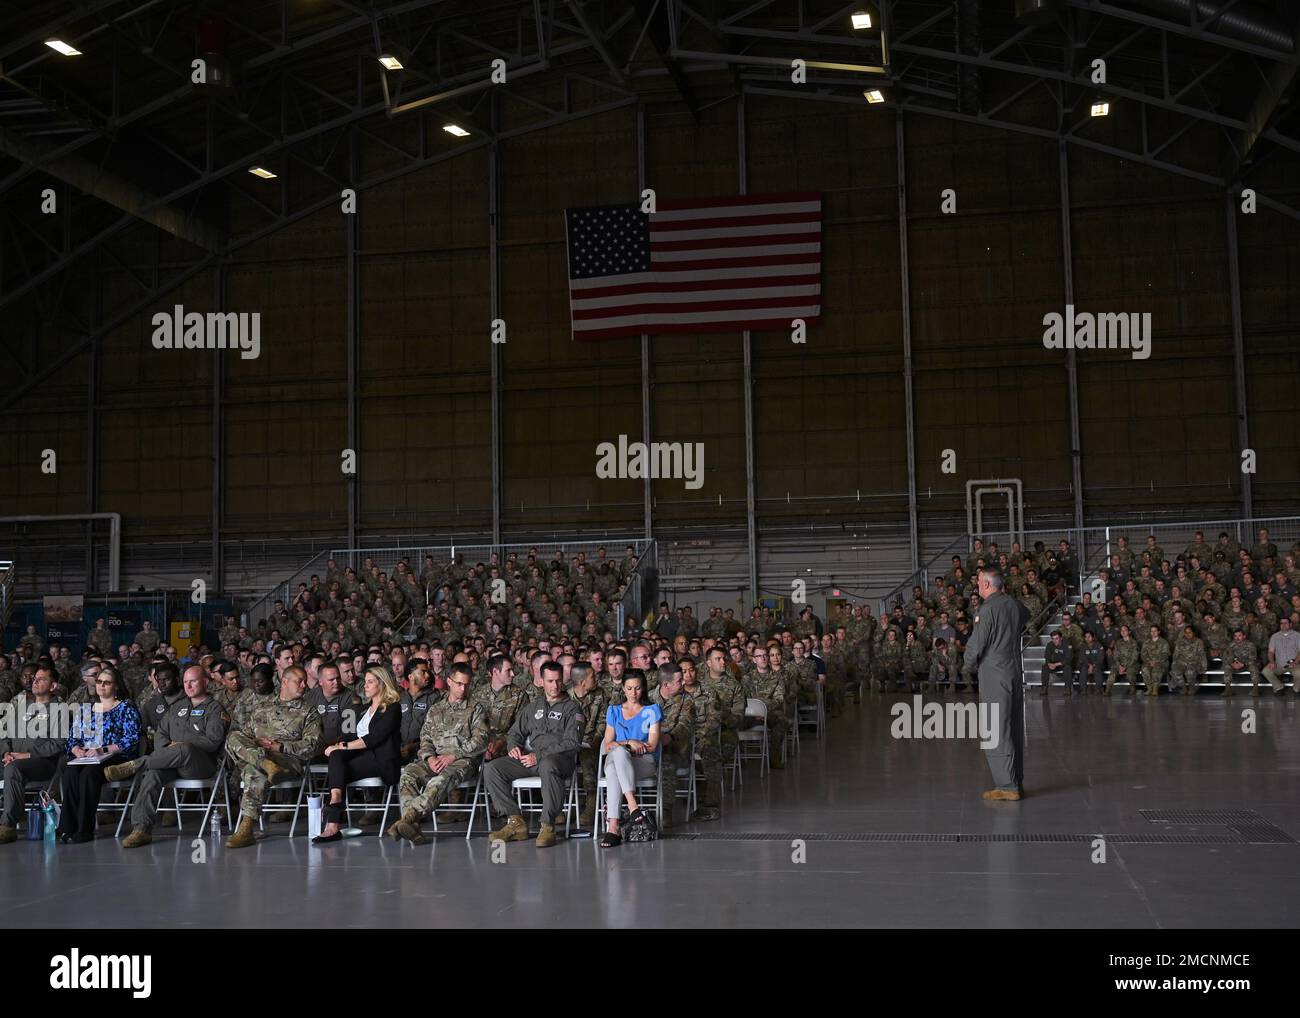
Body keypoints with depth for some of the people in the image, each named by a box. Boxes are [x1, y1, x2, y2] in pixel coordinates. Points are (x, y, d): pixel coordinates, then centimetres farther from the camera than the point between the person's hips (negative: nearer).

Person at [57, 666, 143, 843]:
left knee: (88, 773, -35)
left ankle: (85, 829, -31)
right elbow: (72, 737, 20)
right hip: (85, 758, 4)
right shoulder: (85, 709, 23)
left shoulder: (126, 707, 6)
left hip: (116, 759, -4)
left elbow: (132, 738, -7)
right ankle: (69, 827, -30)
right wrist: (77, 749, -4)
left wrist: (103, 750, -16)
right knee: (70, 772, -30)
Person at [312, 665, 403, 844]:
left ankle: (332, 826, -33)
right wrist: (340, 744, -4)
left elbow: (375, 738, -13)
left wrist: (345, 746, -16)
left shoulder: (392, 708, -1)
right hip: (363, 755, 7)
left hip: (382, 760, -7)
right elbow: (358, 735, 17)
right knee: (336, 755, -25)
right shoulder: (366, 708, 26)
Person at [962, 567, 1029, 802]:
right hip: (1015, 673, 8)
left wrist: (970, 663, 5)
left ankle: (1007, 786, -5)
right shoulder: (1015, 604, 8)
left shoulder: (988, 609, -15)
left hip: (994, 676, -8)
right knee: (1014, 730, 12)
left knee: (996, 732, -4)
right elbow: (1026, 615, 32)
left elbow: (976, 643, -14)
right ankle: (1016, 782, 17)